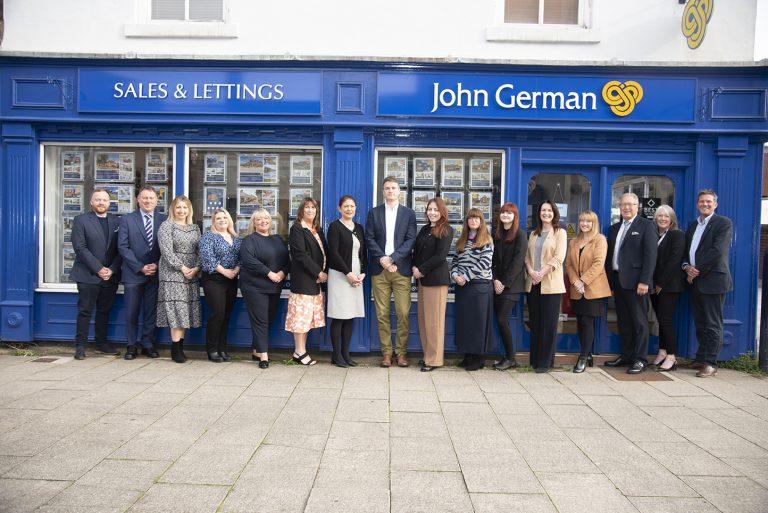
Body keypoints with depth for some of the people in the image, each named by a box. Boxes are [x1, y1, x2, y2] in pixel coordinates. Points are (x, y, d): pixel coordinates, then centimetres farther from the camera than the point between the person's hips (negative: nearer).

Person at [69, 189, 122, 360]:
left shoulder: (117, 221, 9)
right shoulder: (81, 220, 1)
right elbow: (80, 247, -8)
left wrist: (111, 269, -7)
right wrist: (98, 269, -13)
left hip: (110, 275, 3)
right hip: (88, 275, -3)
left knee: (104, 311, 11)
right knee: (85, 311, 0)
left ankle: (102, 342, 22)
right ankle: (80, 345, 9)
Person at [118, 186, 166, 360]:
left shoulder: (164, 220, 6)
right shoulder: (127, 220, 3)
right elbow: (123, 247, -3)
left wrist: (157, 265, -9)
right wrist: (140, 267, -11)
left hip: (156, 273, 1)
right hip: (133, 274, -1)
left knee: (152, 311, 6)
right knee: (131, 313, 5)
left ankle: (148, 345, 16)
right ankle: (131, 346, 16)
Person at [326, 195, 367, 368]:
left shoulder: (359, 228, 16)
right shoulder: (335, 227, -2)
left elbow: (363, 253, 15)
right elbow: (333, 252, -11)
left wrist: (363, 273, 0)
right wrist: (348, 273, -14)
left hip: (356, 277, 6)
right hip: (339, 275, -6)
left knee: (350, 317, 6)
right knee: (339, 318, -4)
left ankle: (346, 354, 12)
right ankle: (336, 355, 4)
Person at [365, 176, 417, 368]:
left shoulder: (408, 213, 9)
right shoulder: (374, 213, 11)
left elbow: (410, 240, 0)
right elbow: (370, 239, 4)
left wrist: (392, 258, -11)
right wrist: (382, 259, -10)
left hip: (401, 268, -1)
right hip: (379, 269, 1)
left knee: (403, 313, -3)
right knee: (382, 314, 2)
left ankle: (401, 351, 7)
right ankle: (386, 352, 10)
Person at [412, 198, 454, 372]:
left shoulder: (446, 230, -4)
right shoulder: (424, 229, 16)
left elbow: (440, 256, -11)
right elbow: (416, 251, 15)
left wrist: (422, 270, -10)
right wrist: (415, 268, -3)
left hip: (436, 278, -7)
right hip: (422, 279, 7)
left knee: (434, 320, -3)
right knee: (423, 318, 8)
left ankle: (434, 359, 5)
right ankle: (427, 354, 17)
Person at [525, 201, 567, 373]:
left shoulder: (560, 233, 2)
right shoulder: (534, 234, 18)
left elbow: (559, 257, -9)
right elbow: (527, 255, 10)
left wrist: (542, 273, -16)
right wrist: (530, 271, -8)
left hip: (551, 284, -5)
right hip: (533, 283, 5)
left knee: (548, 323, -2)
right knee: (534, 322, 7)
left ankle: (545, 362, 5)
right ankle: (534, 359, 15)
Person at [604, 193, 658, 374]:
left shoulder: (646, 226, -3)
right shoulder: (614, 228, 17)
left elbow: (650, 255, -11)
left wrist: (644, 281, -18)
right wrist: (609, 280, 10)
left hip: (635, 281, -7)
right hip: (617, 280, 7)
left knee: (639, 321, -1)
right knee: (623, 321, 12)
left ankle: (640, 360, 5)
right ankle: (626, 356, 21)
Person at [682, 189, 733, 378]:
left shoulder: (724, 223, -4)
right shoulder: (692, 225, 18)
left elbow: (717, 251, -14)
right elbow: (685, 250, 17)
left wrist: (698, 271, -13)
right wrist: (687, 267, -2)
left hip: (712, 280, -7)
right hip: (695, 281, 7)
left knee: (712, 325, -2)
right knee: (700, 324, 13)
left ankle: (710, 363, 2)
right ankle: (701, 359, 21)